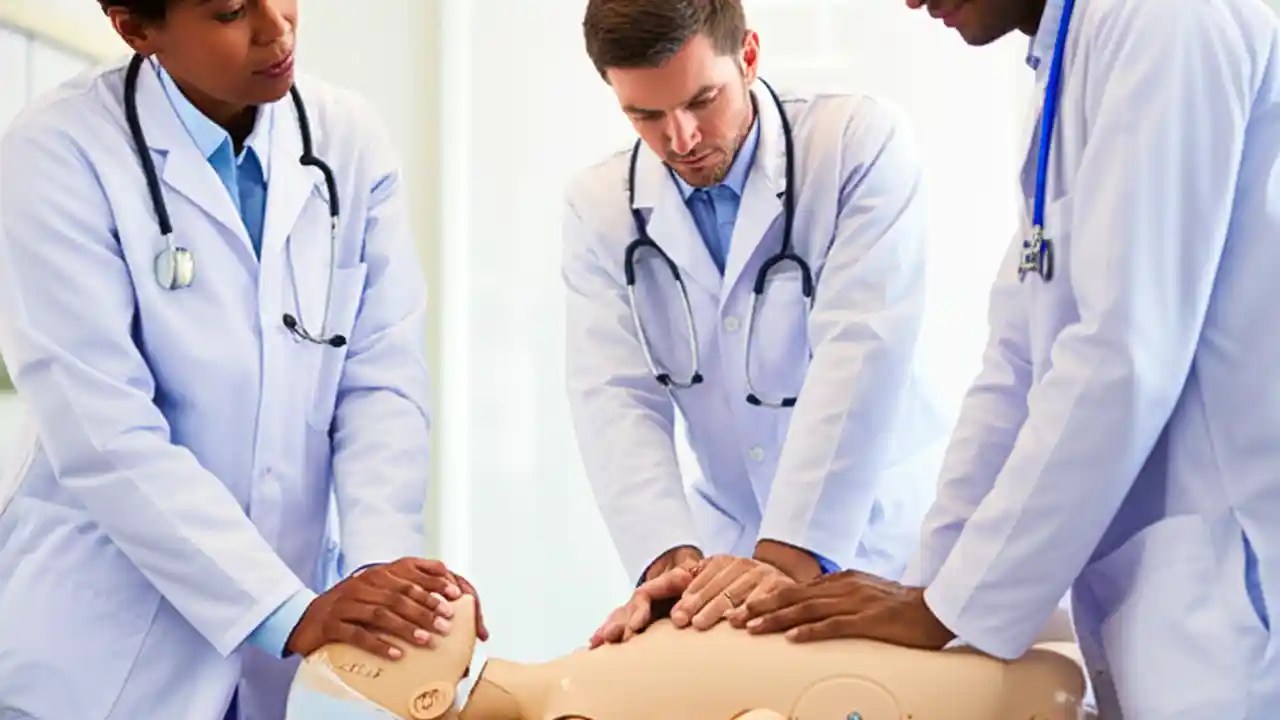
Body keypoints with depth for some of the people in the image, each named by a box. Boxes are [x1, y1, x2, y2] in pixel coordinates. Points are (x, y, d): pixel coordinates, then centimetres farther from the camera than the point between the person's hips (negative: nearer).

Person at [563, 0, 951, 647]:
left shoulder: (859, 144, -12)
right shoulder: (598, 208, -1)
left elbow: (859, 354, -20)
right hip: (729, 542, 3)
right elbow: (615, 398, -8)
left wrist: (790, 557, -28)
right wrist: (669, 558, -24)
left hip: (878, 532, -3)